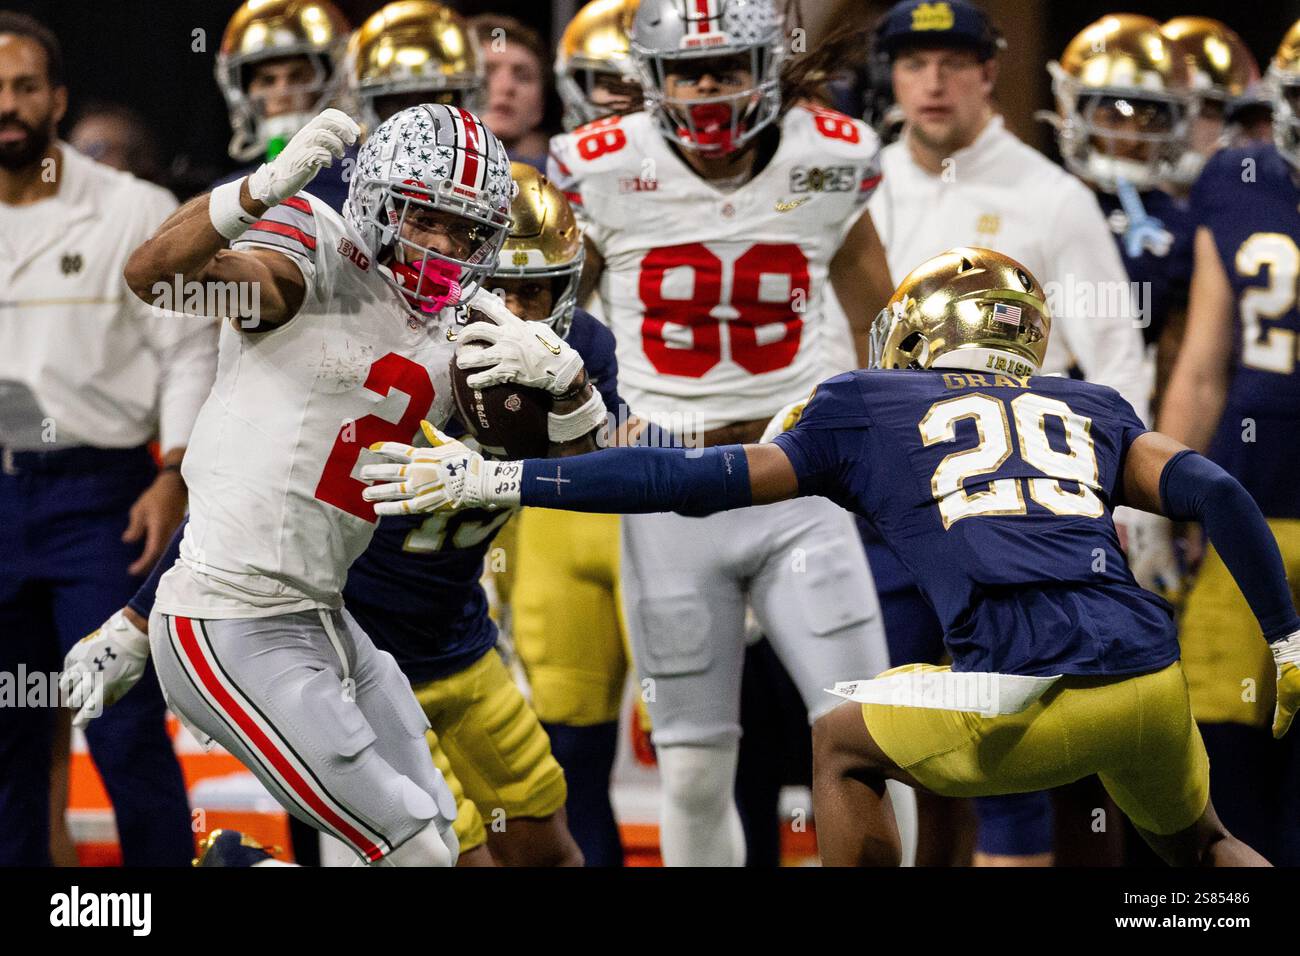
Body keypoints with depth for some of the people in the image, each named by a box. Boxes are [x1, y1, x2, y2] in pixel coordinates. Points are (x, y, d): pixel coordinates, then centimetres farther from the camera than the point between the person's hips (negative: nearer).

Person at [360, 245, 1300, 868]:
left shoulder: (869, 409, 18)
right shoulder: (1088, 409, 25)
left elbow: (701, 480, 14)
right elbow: (1214, 491, 11)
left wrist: (498, 480, 17)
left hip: (1029, 701, -3)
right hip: (1156, 685, 3)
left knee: (845, 745, 25)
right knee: (1198, 842, 33)